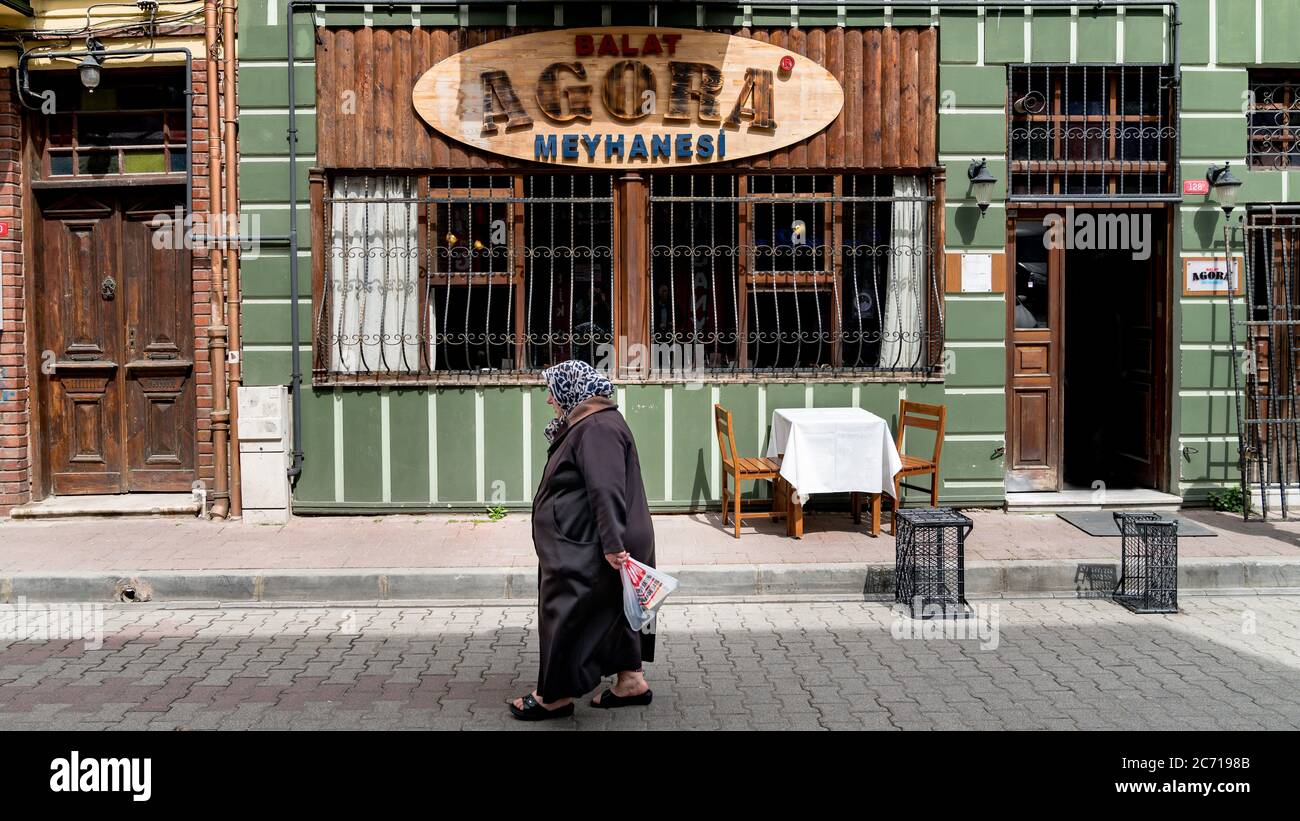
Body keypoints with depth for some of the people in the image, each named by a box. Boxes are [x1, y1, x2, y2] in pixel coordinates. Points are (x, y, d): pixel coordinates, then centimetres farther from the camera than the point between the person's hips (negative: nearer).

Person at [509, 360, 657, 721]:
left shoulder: (597, 428, -22)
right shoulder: (586, 424, 12)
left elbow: (606, 492, -29)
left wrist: (613, 544, -31)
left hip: (590, 551, -11)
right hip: (582, 545, 11)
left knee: (567, 614, 0)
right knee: (611, 611, 16)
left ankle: (555, 695, 12)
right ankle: (631, 681, 25)